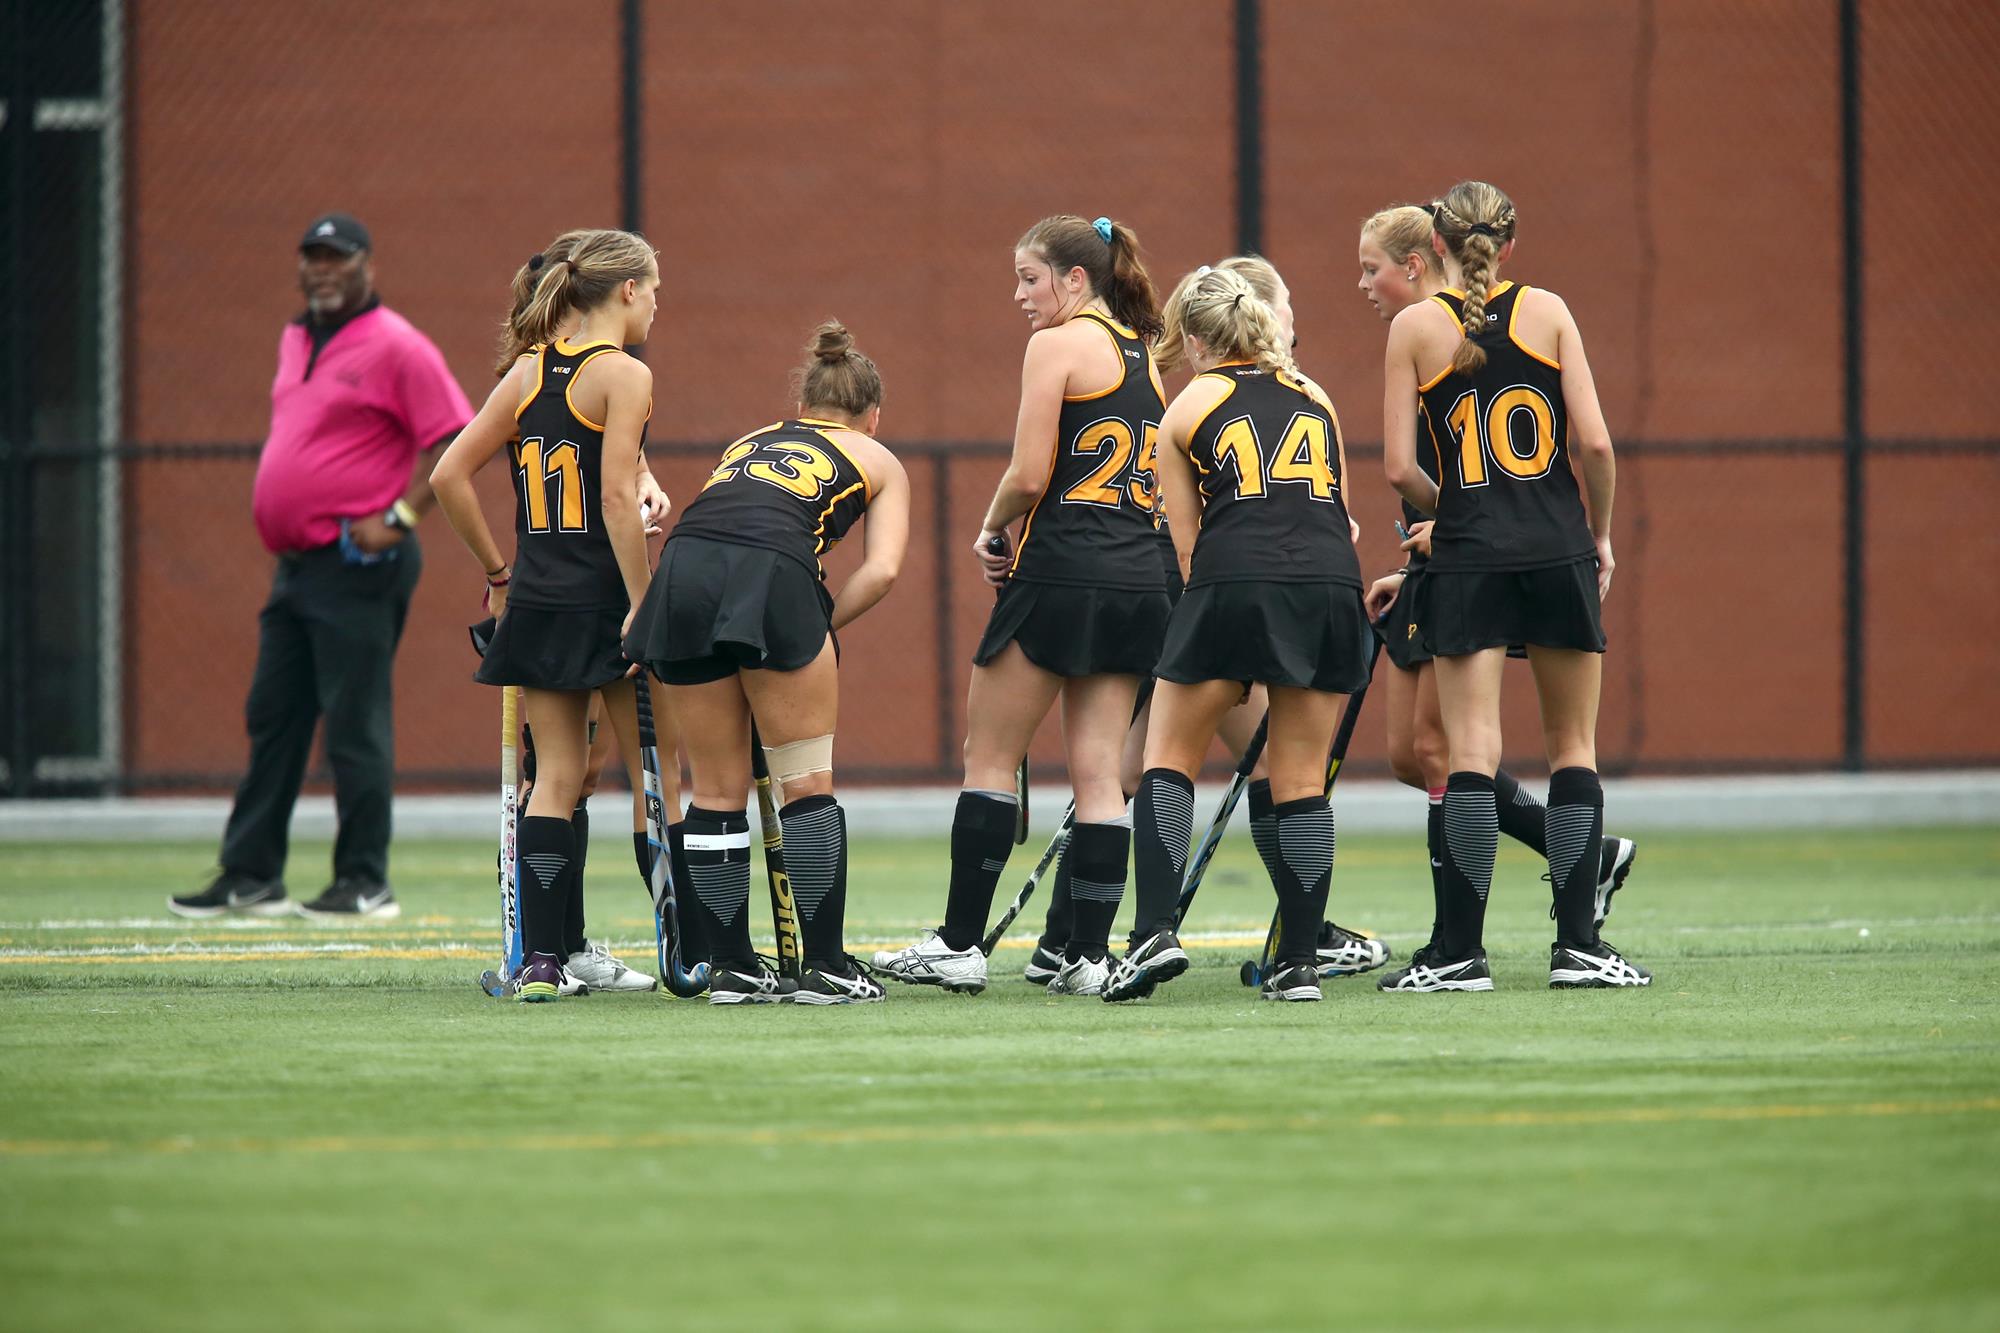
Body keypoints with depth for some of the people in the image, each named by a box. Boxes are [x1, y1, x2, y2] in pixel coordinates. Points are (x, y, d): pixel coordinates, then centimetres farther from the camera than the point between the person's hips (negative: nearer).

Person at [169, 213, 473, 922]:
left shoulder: (395, 347, -10)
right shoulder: (295, 342, 16)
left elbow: (459, 440, -15)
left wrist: (400, 516, -19)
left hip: (358, 567, -9)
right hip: (293, 565, 9)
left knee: (355, 724, -7)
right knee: (272, 721, 10)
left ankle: (365, 884, -3)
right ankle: (251, 877, 15)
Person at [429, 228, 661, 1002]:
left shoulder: (527, 373, 9)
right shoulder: (623, 374, -9)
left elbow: (448, 478, 6)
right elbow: (619, 498, -17)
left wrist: (498, 573, 14)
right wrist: (643, 609, -17)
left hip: (537, 599, 6)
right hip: (603, 595, -5)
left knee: (556, 778, 8)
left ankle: (539, 960, 1)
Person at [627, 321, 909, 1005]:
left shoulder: (748, 443, 36)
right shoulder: (878, 460, 24)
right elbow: (881, 569, 8)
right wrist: (819, 628, 13)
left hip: (681, 570, 4)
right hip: (771, 573, -4)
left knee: (717, 791, 12)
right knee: (807, 782, 5)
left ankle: (729, 967, 16)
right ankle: (824, 967, 5)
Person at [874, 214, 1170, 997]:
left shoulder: (1059, 345, -6)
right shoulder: (1143, 355, 17)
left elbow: (1029, 475, -13)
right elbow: (1156, 480, 14)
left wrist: (991, 531, 6)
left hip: (1062, 573, -7)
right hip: (1139, 580, 7)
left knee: (989, 758, 2)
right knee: (1097, 771, 5)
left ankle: (960, 944, 2)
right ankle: (1089, 952, 0)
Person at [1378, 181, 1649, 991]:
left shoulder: (1414, 327, 1)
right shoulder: (1547, 312, 2)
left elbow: (1400, 468, -3)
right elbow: (1594, 443, -4)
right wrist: (1601, 532, 10)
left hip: (1468, 560, -1)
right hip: (1559, 554, 1)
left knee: (1472, 754, -2)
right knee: (1573, 746, 9)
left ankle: (1459, 951, -5)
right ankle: (1578, 944, 6)